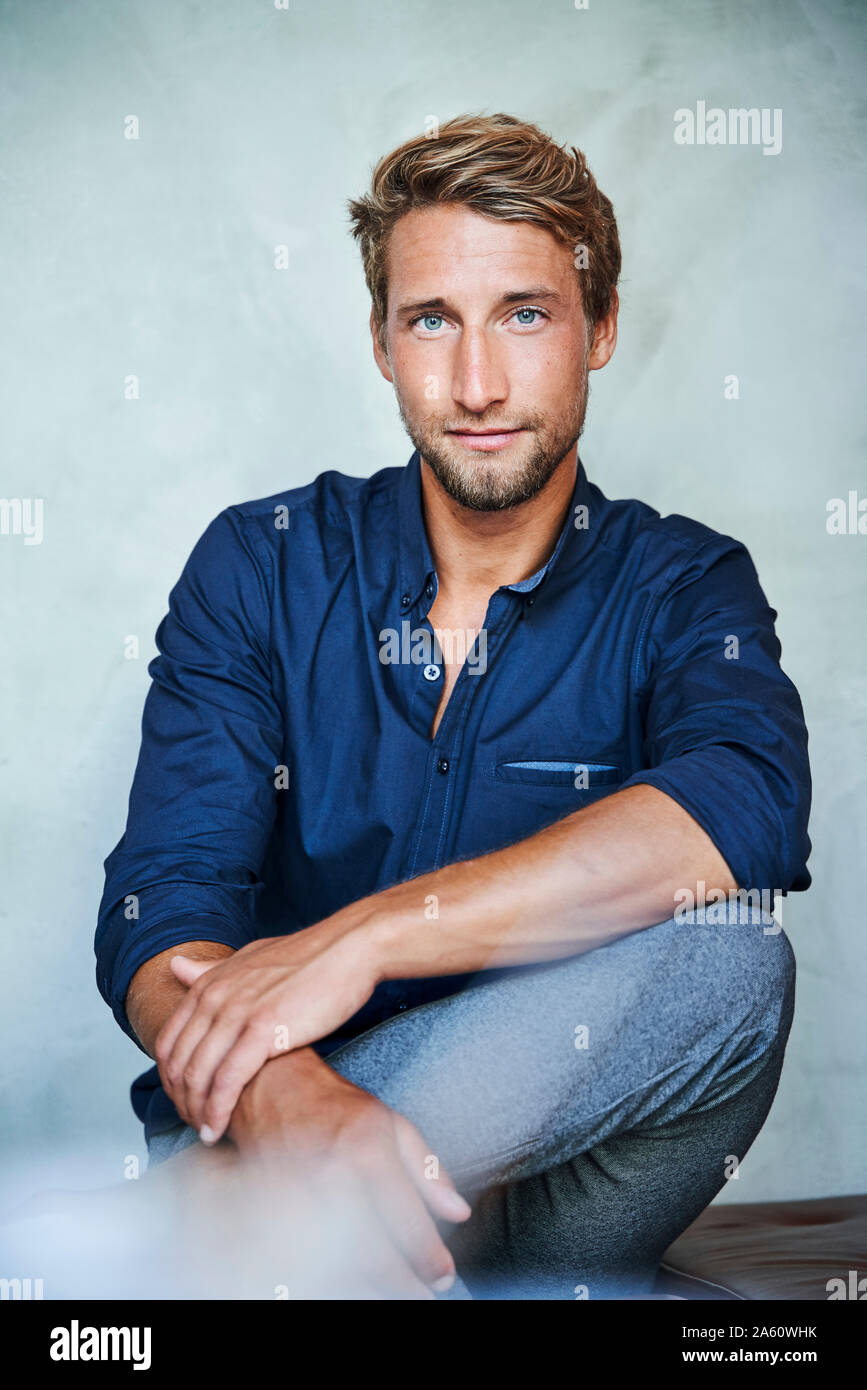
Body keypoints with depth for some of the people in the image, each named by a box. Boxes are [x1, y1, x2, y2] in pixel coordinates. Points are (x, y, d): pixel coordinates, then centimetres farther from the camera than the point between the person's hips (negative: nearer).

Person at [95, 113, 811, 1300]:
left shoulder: (681, 585, -1)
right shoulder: (259, 566, 0)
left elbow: (747, 808, -25)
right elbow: (158, 910, -10)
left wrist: (359, 937, -31)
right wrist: (282, 1099, -33)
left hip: (554, 1144, 3)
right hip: (262, 1122, -2)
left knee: (725, 947, -31)